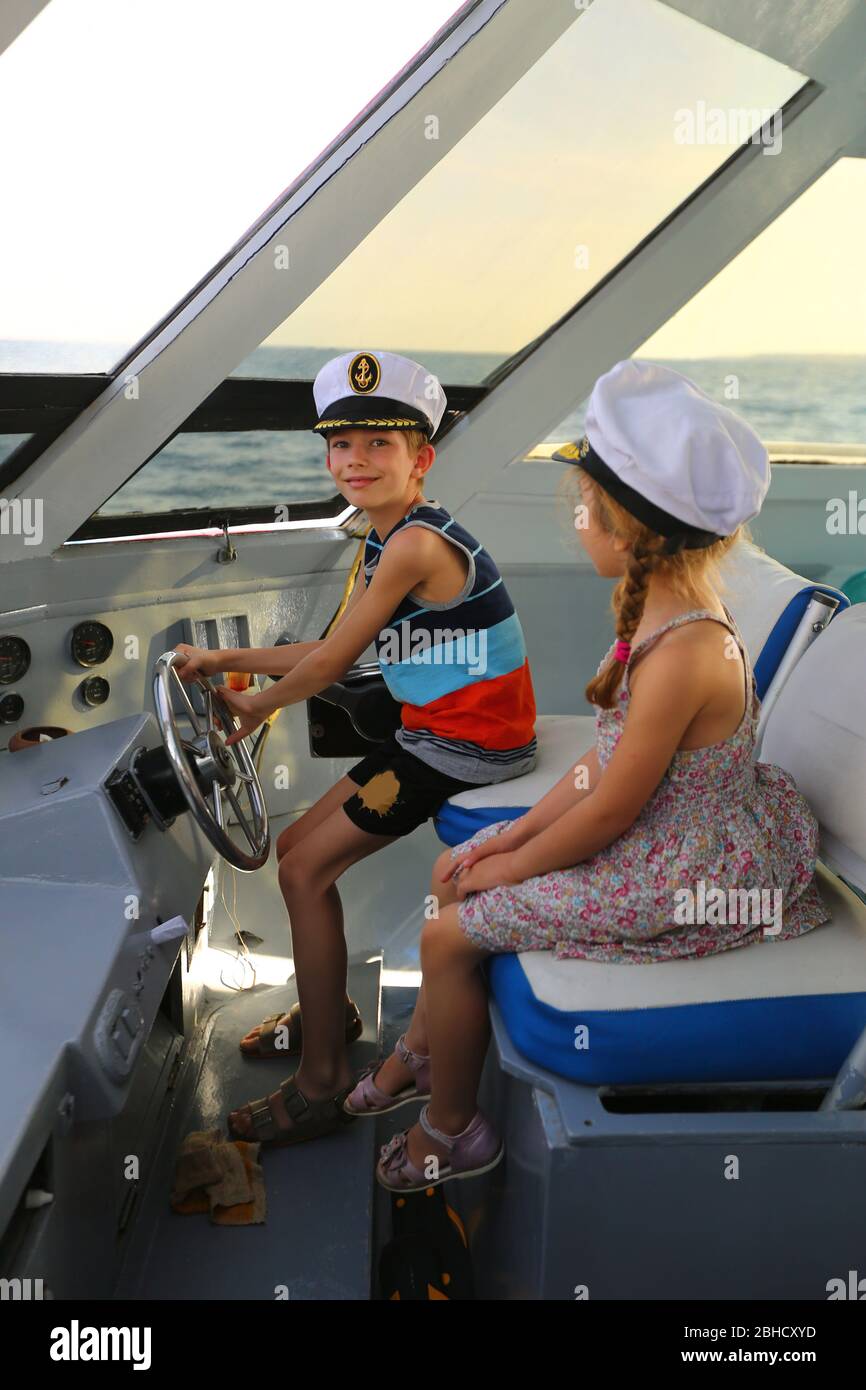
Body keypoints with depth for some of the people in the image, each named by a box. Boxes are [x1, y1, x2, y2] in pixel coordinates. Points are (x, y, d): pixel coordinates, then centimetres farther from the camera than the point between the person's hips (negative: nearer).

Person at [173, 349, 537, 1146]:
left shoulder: (416, 544, -22)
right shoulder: (387, 543, 10)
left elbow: (327, 667, -15)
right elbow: (338, 652, 15)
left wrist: (257, 707, 3)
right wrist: (228, 659, 16)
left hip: (469, 747, -10)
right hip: (434, 734, 10)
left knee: (306, 869, -10)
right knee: (298, 845, 14)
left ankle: (323, 1083, 3)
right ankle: (326, 1010, 34)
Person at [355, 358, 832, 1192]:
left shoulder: (682, 655, -33)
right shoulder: (668, 608, -2)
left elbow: (607, 813, -24)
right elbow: (605, 761, 5)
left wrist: (511, 867, -8)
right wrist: (514, 835, 2)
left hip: (672, 877, -10)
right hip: (646, 830, 10)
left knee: (448, 934, -5)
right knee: (451, 870, 15)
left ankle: (450, 1130, 21)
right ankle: (421, 1049, 38)